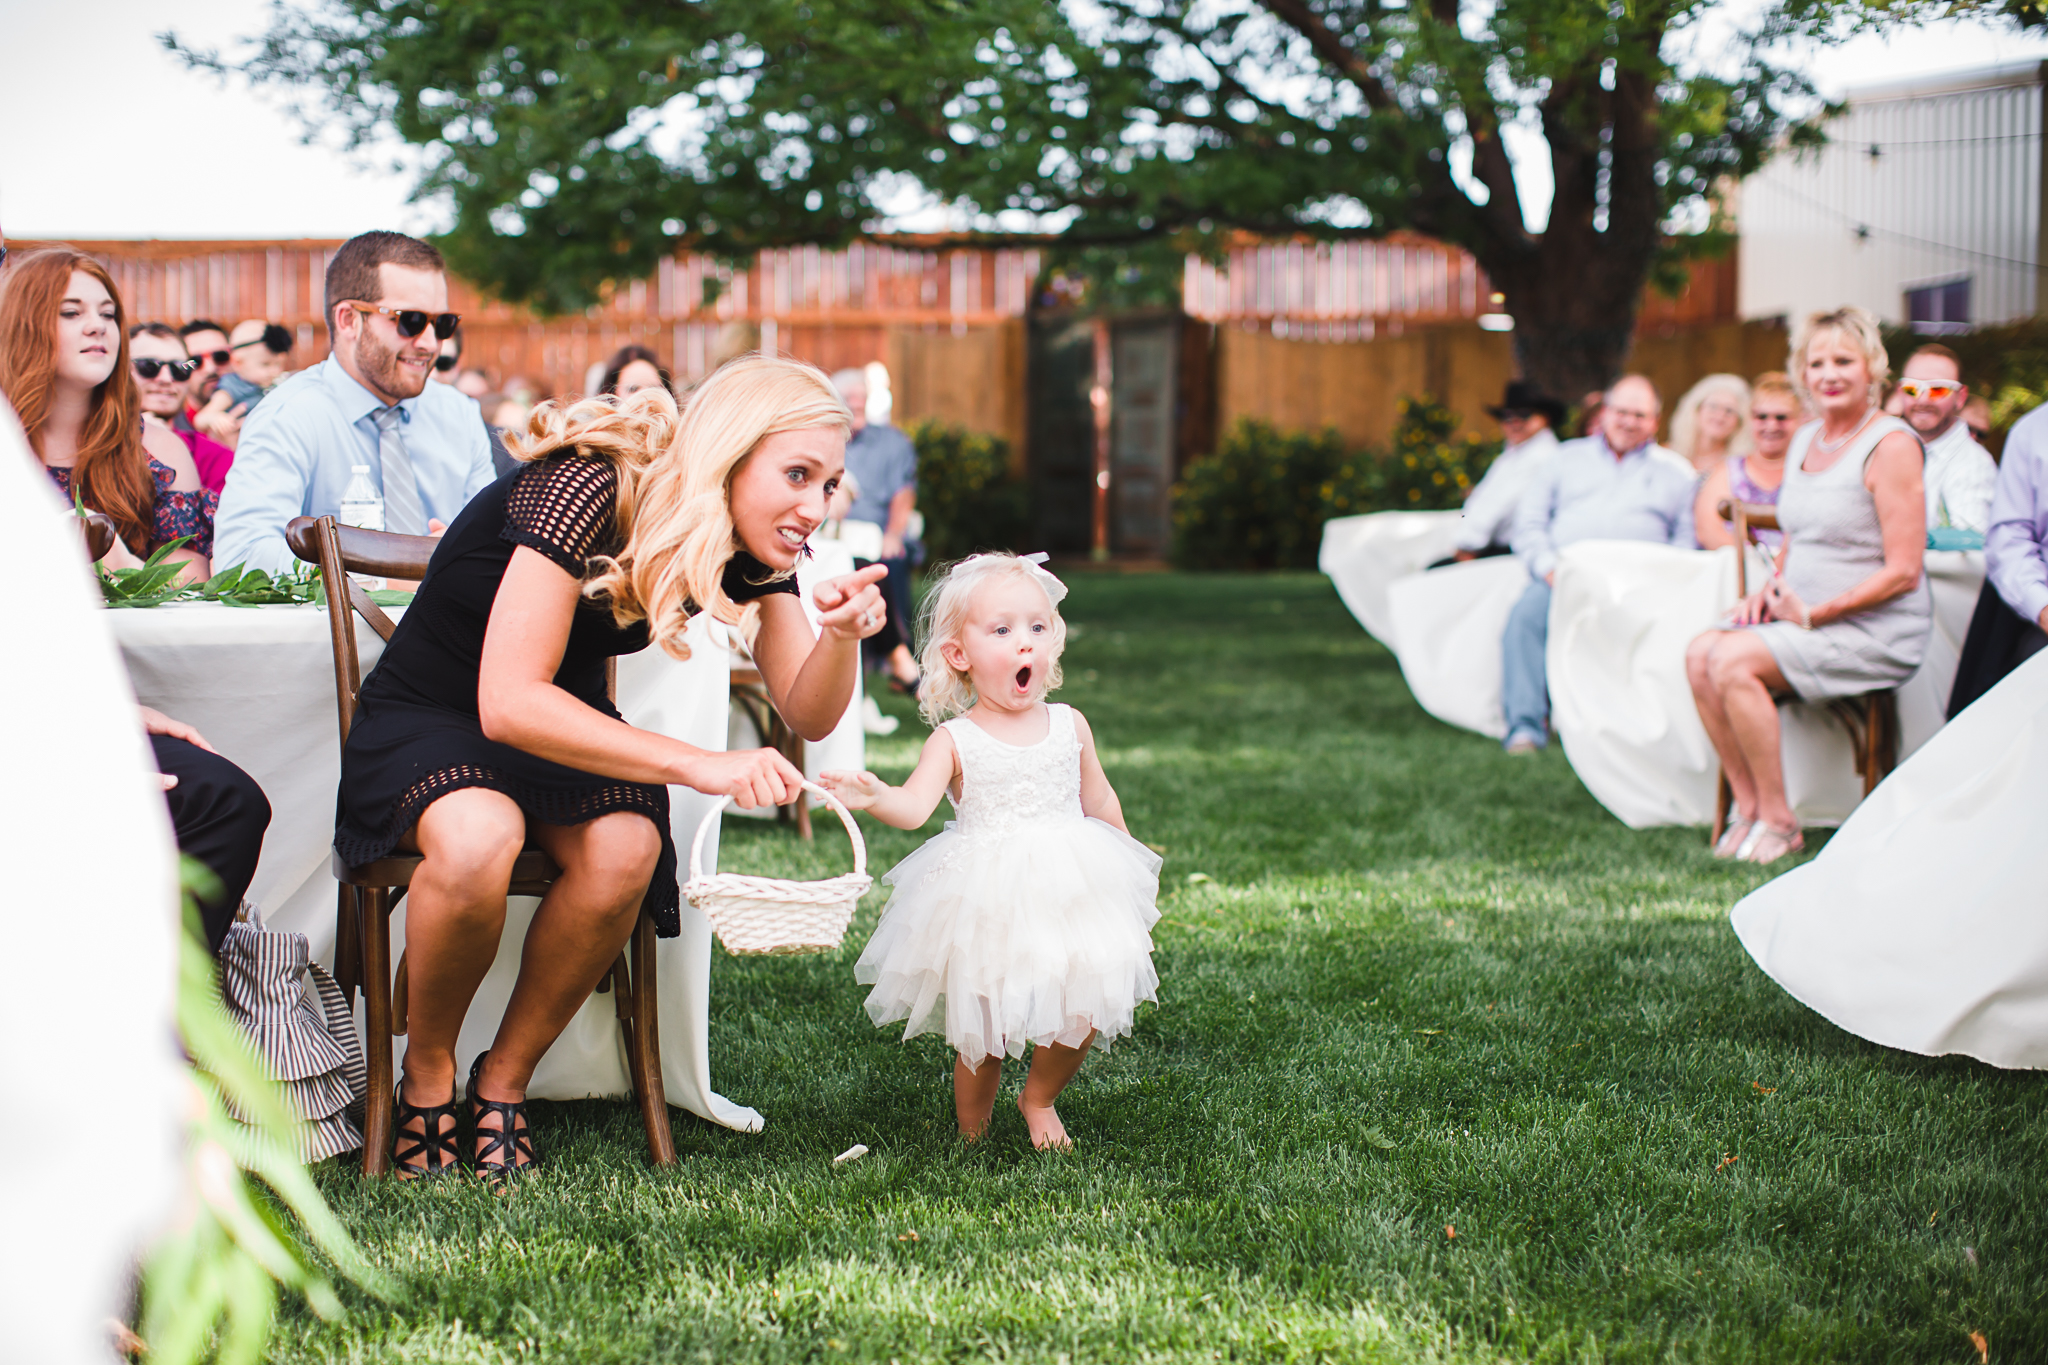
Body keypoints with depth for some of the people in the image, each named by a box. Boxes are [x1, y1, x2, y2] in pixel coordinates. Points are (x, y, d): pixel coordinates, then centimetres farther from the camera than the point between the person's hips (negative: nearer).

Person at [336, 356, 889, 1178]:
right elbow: (507, 701, -35)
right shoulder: (585, 493, -29)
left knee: (626, 850, -29)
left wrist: (843, 637, -29)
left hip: (560, 727, 5)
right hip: (427, 723, -5)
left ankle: (505, 1079, -7)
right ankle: (427, 1076, -11)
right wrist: (696, 766, -42)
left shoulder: (748, 547, -8)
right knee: (478, 837, -38)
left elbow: (807, 715, -6)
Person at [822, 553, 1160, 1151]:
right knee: (980, 1032, 0)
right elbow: (914, 805, -20)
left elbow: (1101, 804, 16)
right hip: (985, 908, -3)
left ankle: (1040, 1098, 28)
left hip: (1068, 894, 3)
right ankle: (972, 1133, 25)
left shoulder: (1069, 726, 4)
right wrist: (875, 797, -41)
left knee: (1081, 1020, -2)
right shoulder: (954, 741, -6)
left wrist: (1122, 875, 22)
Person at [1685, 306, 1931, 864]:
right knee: (1700, 654, -14)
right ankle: (1748, 807, -9)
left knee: (1733, 661, -25)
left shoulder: (1891, 445, -12)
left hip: (1875, 631, -8)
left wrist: (1816, 613, -19)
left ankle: (1779, 821, -14)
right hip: (1805, 617, 8)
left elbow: (1902, 572, -15)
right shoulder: (1805, 441, 13)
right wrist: (1772, 589, 3)